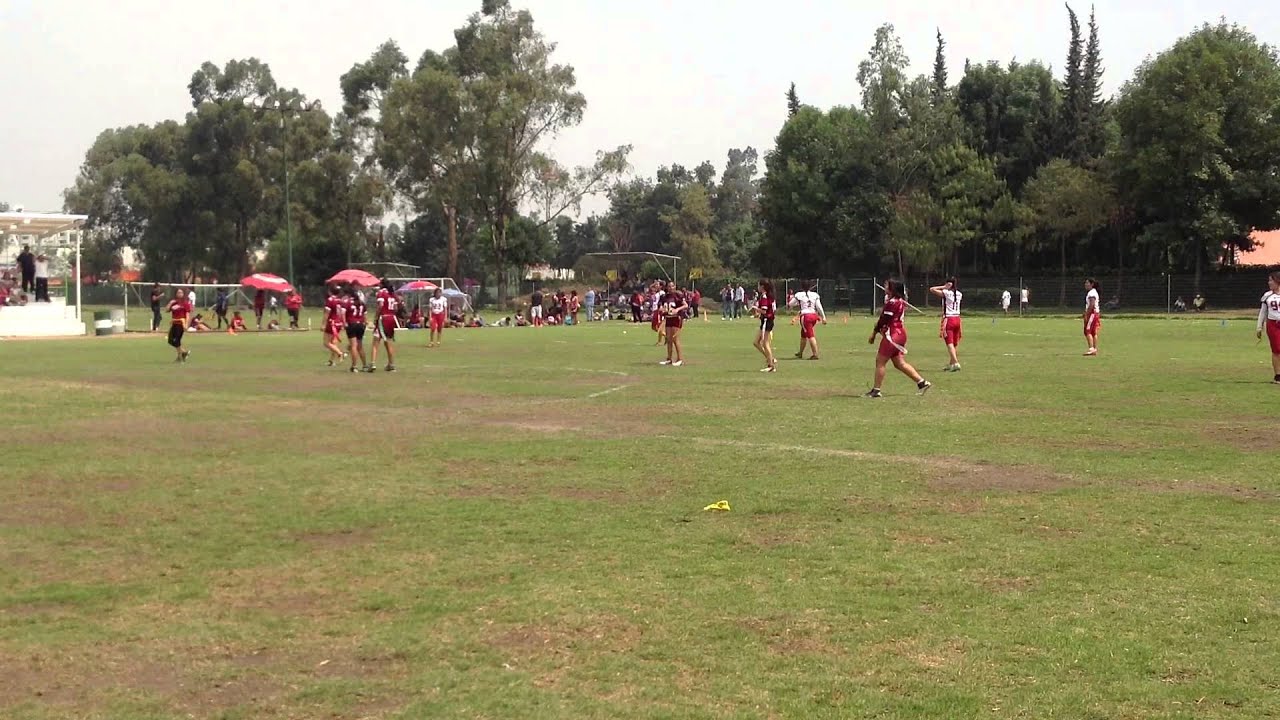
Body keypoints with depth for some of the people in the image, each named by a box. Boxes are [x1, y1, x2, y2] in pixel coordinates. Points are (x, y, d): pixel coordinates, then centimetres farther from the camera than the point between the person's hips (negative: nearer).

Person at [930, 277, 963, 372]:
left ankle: (956, 363, -23)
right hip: (957, 319, 6)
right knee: (954, 344, 15)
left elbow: (931, 289, -4)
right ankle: (951, 364, 25)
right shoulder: (959, 294, 7)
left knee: (949, 343, -9)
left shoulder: (946, 293, -8)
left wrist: (943, 287, 0)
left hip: (948, 319, -6)